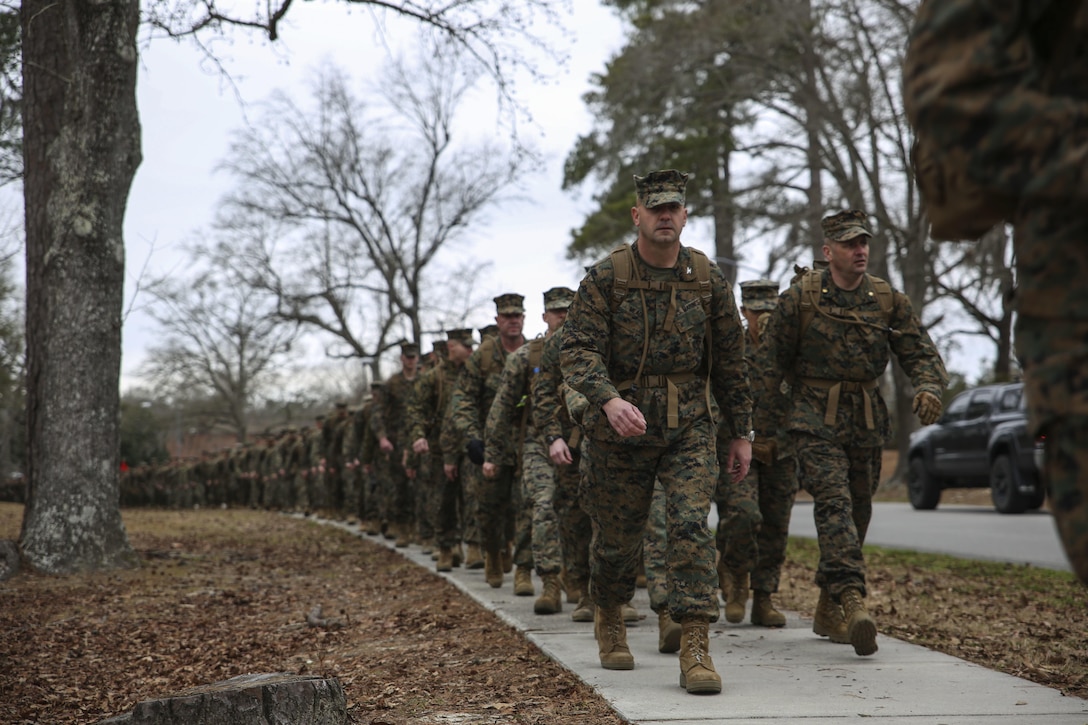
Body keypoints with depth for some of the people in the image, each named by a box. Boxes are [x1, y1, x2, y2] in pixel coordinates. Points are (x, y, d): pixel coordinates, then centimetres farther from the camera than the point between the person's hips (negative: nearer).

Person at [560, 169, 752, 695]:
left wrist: (740, 433, 9)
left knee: (690, 526, -15)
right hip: (620, 429, -1)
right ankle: (609, 622, 39)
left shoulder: (708, 279, 2)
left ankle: (695, 651, -15)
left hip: (690, 426, 1)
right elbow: (577, 349, -14)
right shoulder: (605, 278, -6)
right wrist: (609, 399, -33)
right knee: (616, 536, 10)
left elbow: (730, 361, 8)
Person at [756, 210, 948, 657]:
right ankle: (853, 601, -34)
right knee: (833, 501, -21)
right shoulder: (800, 298, -4)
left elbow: (920, 353, 2)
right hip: (815, 420, -4)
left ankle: (827, 611, 25)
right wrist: (763, 417, 3)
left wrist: (929, 386, -19)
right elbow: (772, 361, 2)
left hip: (866, 423, 4)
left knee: (857, 511, 10)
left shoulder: (889, 301, 4)